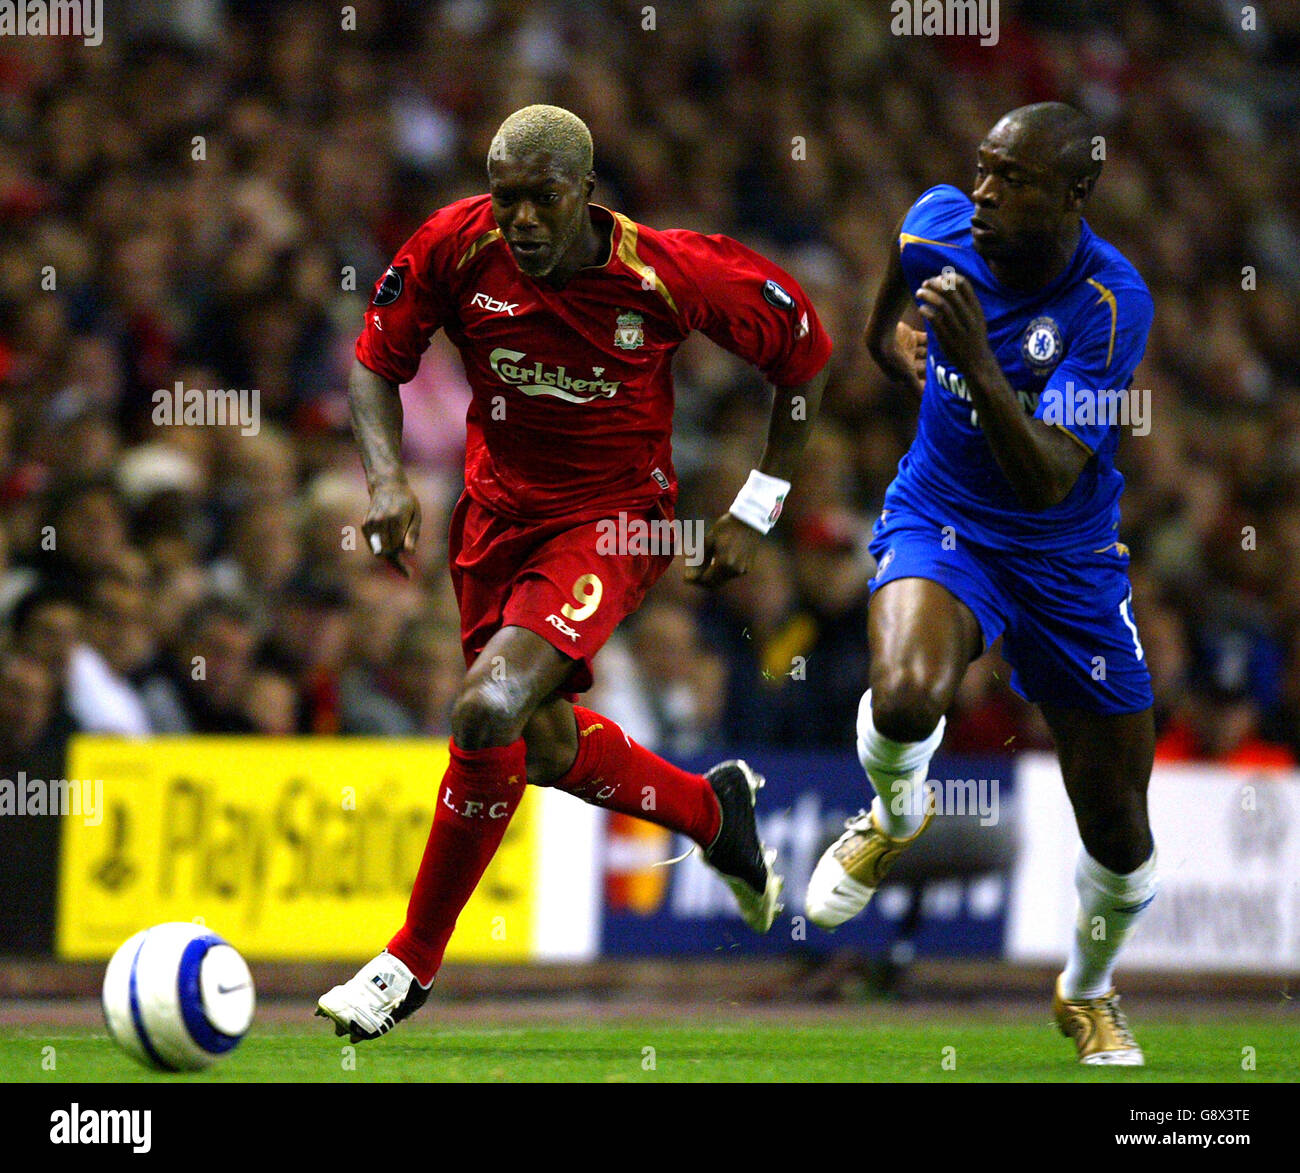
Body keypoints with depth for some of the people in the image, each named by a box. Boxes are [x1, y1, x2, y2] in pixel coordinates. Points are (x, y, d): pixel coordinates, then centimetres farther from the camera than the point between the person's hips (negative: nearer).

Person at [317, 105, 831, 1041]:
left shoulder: (668, 273, -19)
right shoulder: (456, 249, -15)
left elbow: (805, 350, -3)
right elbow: (376, 362, 1)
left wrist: (756, 511, -2)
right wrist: (387, 479, -17)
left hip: (613, 521, -5)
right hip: (499, 508, 5)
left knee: (488, 713, -23)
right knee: (545, 743, 15)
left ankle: (411, 965, -7)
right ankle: (715, 808, 46)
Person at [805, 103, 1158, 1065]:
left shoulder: (1113, 305, -24)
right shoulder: (940, 224, -11)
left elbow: (1050, 481, -33)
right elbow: (888, 329, 16)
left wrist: (979, 367, -42)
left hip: (1068, 562, -1)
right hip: (940, 525, 1)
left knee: (1121, 840, 4)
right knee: (905, 698, -34)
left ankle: (1089, 993, 37)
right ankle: (896, 815, 3)